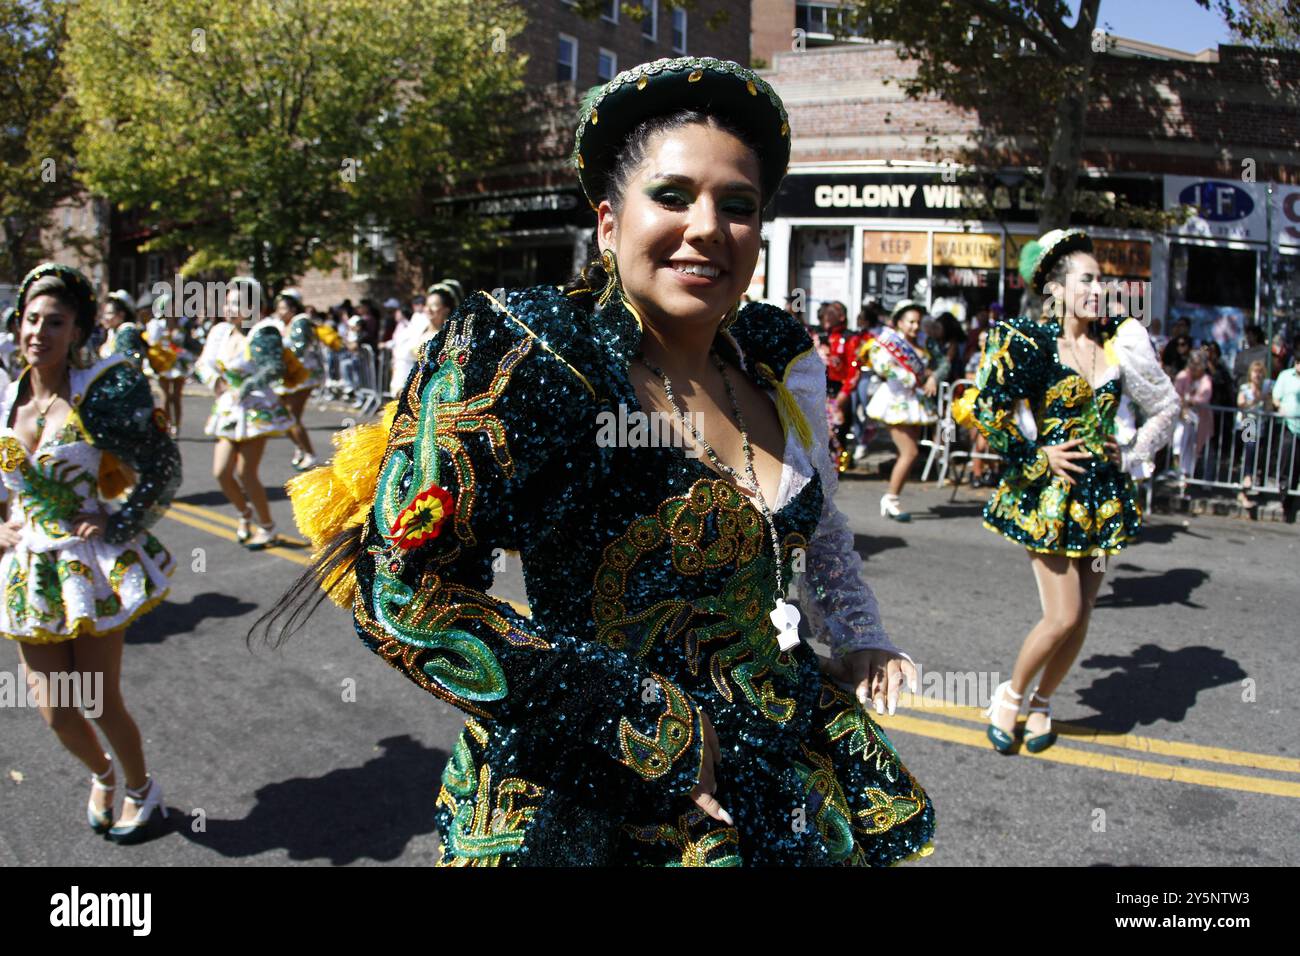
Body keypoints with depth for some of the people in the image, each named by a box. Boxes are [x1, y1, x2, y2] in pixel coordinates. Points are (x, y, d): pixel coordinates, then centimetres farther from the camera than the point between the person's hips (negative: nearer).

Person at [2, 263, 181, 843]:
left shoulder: (104, 389, -11)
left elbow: (163, 467, -9)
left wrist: (116, 522, -15)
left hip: (94, 564, -4)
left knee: (100, 701, 3)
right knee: (55, 711, 9)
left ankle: (141, 789, 31)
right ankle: (101, 774, 41)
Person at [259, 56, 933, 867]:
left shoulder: (779, 357, 0)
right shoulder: (528, 353, -19)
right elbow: (403, 587, -24)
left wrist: (860, 637, 8)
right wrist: (652, 730, -22)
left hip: (787, 771, 6)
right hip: (590, 808, -6)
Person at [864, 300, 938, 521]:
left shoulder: (919, 345, 18)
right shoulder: (890, 341, -6)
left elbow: (929, 368, 23)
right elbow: (883, 366, -20)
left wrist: (932, 378, -1)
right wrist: (913, 380, -17)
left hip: (916, 402, 8)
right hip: (897, 401, -8)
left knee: (910, 453, 5)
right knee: (910, 452, -14)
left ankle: (890, 498, 12)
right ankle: (890, 499, -5)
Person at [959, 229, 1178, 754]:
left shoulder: (1117, 344, 6)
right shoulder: (1030, 343, -10)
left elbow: (1164, 409, 19)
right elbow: (984, 409, -12)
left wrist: (1132, 456, 9)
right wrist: (1035, 456, -9)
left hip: (1104, 492, 5)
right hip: (1050, 493, -5)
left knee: (1080, 617, 7)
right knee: (1063, 616, -9)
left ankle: (1041, 703, 27)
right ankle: (1010, 694, 15)